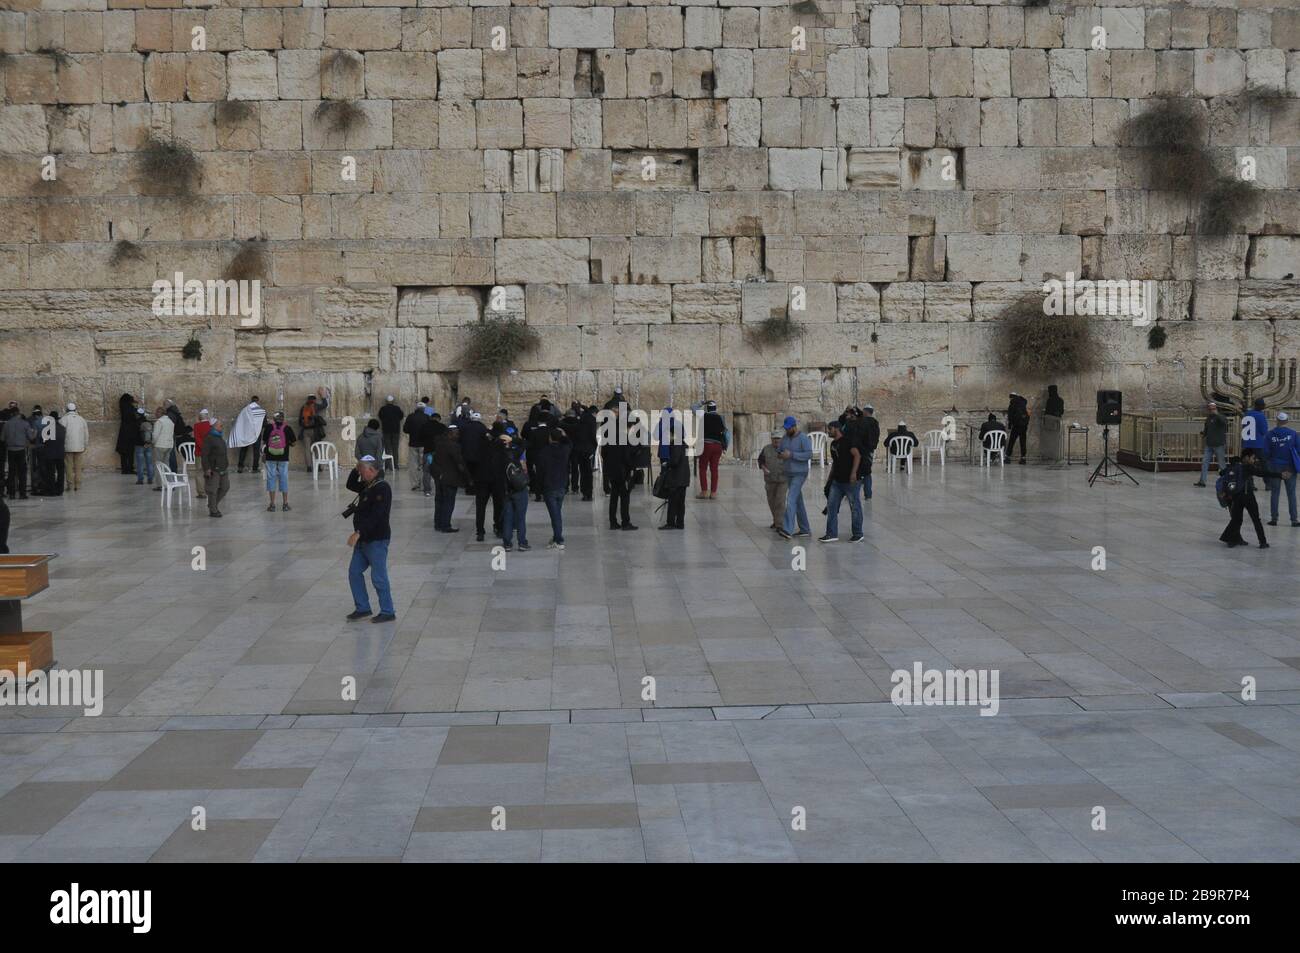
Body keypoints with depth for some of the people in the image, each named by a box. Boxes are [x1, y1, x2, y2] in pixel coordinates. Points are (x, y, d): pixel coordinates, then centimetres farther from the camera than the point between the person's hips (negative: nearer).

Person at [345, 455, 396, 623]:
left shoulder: (382, 489, -19)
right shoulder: (367, 486, 11)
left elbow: (375, 515, -27)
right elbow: (350, 485, 28)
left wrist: (359, 532, -31)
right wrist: (355, 470, 9)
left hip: (377, 540, -10)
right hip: (364, 539, 10)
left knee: (378, 577, -4)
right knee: (354, 572, 11)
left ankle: (387, 612, 6)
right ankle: (362, 607, 20)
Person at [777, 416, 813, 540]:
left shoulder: (803, 438, -12)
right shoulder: (784, 438, 9)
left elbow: (809, 454, -21)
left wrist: (791, 455, -24)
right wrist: (781, 455, -10)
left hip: (800, 474, -8)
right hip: (788, 474, 8)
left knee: (791, 499, -19)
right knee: (798, 502, 12)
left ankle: (788, 530, -27)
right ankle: (805, 529, 20)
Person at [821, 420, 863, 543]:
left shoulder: (848, 440, -11)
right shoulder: (833, 444, 15)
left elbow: (857, 455, -20)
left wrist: (853, 473, -27)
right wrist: (831, 477, 22)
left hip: (850, 481, -9)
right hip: (837, 481, 9)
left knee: (855, 507, 2)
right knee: (831, 506, 4)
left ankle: (858, 534, 11)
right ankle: (832, 534, 7)